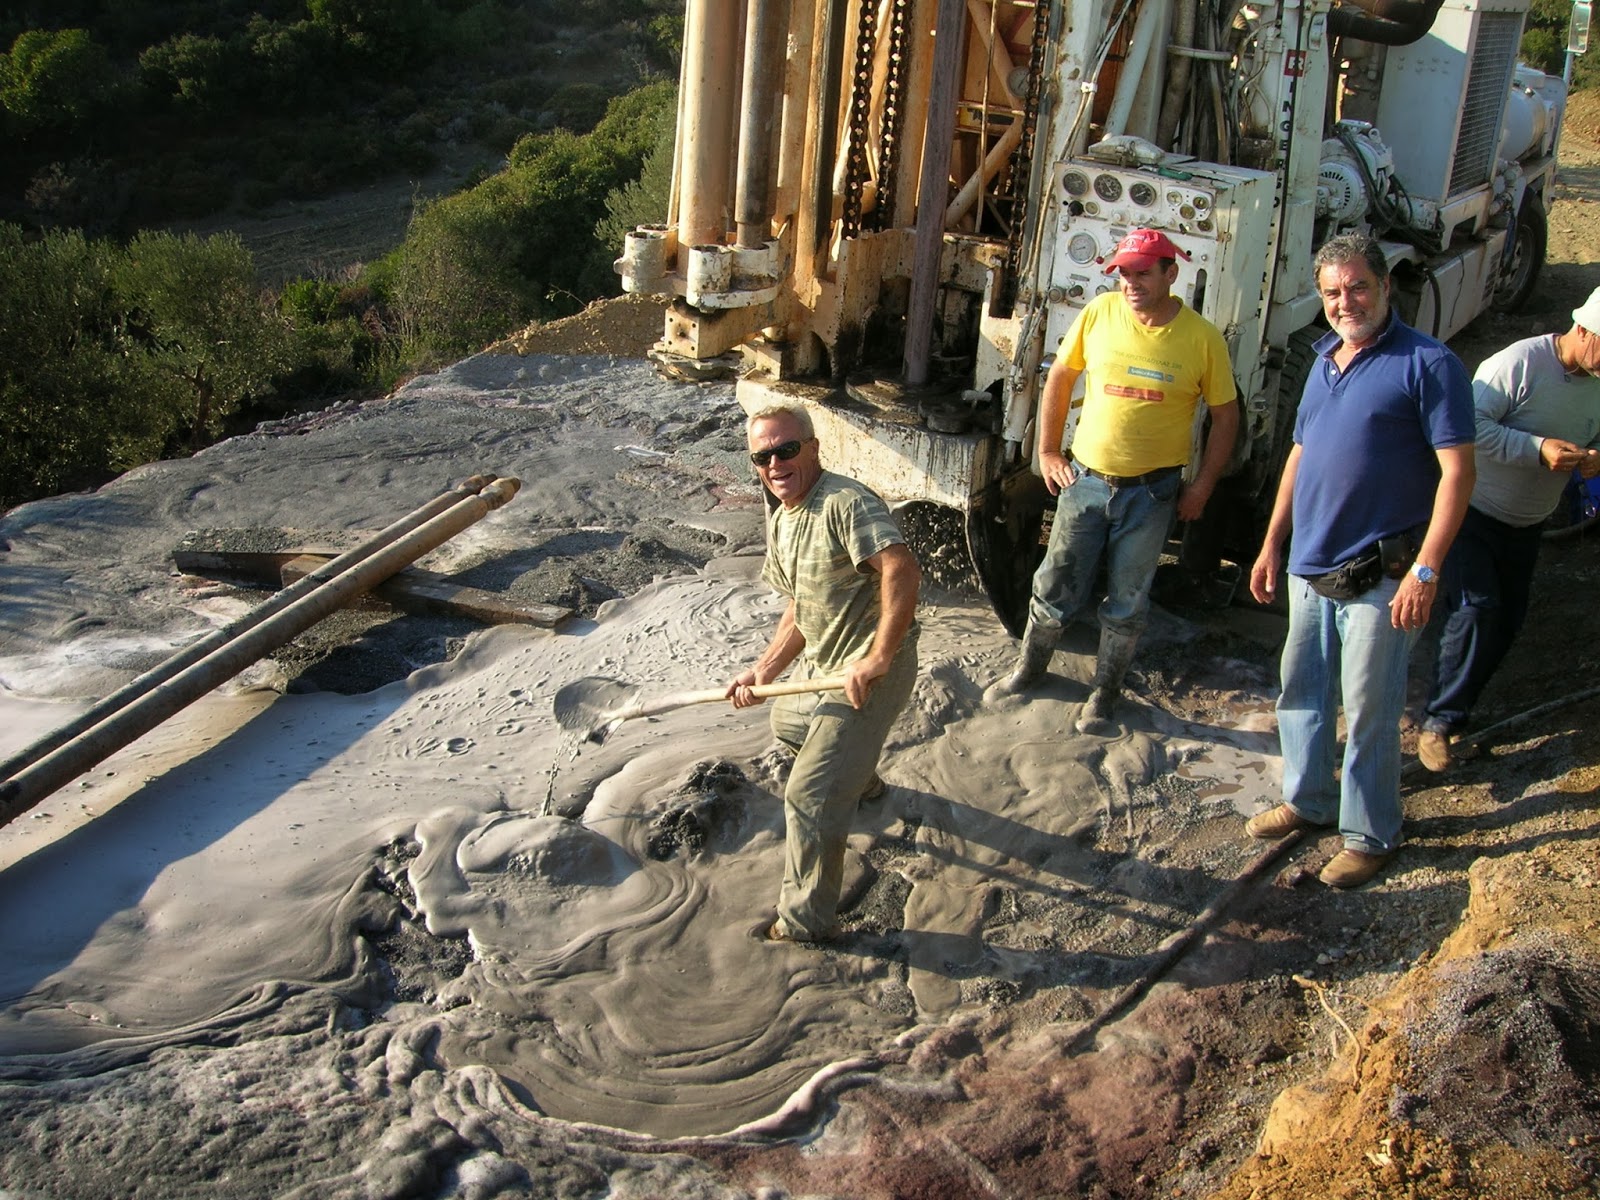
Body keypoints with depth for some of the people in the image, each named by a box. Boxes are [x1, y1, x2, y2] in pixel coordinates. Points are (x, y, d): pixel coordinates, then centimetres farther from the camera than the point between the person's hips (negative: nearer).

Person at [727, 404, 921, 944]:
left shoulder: (846, 503, -24)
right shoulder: (779, 522, 8)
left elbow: (902, 571, -35)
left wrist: (877, 658, -33)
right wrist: (763, 671, 4)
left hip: (869, 673, -10)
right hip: (822, 664, 10)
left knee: (809, 798, -11)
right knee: (788, 722, 34)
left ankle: (805, 920, 4)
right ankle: (860, 776, 60)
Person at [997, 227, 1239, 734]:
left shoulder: (1202, 337, -9)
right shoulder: (1098, 313, -5)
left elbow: (1225, 415, 1)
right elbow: (1060, 376, 8)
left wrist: (1201, 486, -3)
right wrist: (1048, 451, 6)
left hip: (1152, 492, -1)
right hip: (1086, 480, 2)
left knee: (1127, 601, 10)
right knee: (1056, 585, 11)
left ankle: (1104, 693, 26)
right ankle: (1029, 668, 33)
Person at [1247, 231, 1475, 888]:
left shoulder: (1427, 364, -12)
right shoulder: (1326, 362, 12)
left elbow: (1456, 470, -15)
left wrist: (1426, 570, -21)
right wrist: (1272, 545, 18)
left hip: (1379, 576, -7)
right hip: (1310, 567, 7)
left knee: (1368, 710, 2)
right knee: (1301, 693, 18)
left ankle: (1369, 834, 17)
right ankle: (1308, 799, 36)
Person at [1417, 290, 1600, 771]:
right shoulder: (1521, 362, -22)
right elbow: (1471, 425, -26)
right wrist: (1539, 448, -33)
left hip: (1525, 527, 7)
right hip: (1474, 514, -7)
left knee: (1506, 623, 10)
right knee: (1475, 610, -18)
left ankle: (1456, 707, 26)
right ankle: (1439, 721, -6)